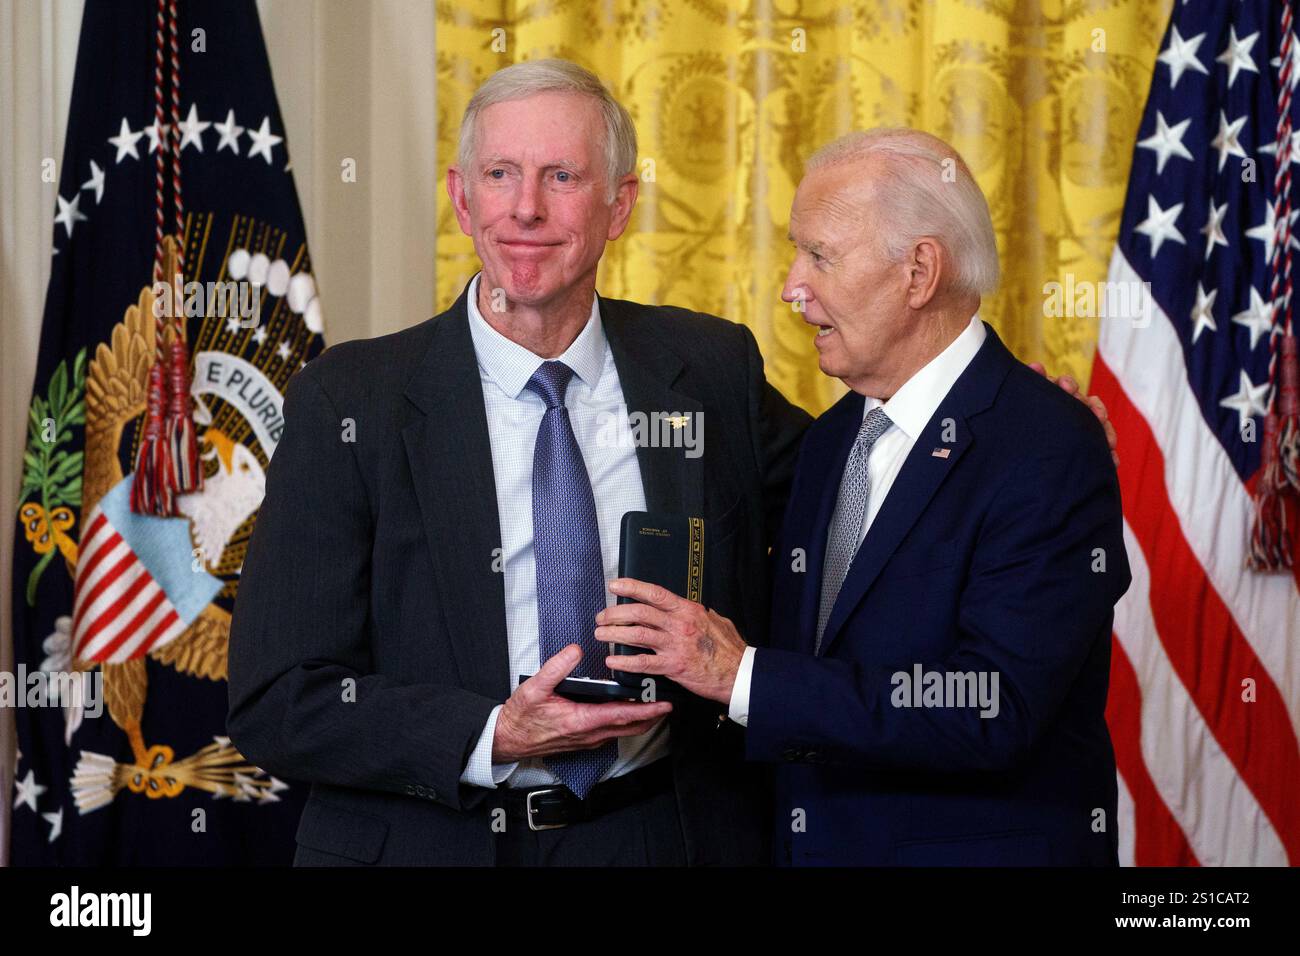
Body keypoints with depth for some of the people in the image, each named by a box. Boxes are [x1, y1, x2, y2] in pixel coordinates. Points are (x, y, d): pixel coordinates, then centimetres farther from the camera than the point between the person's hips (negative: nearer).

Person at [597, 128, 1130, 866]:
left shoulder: (1048, 451, -18)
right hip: (812, 840, 7)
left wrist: (742, 674, -26)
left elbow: (992, 712, -27)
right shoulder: (829, 441, 7)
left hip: (985, 846, -7)